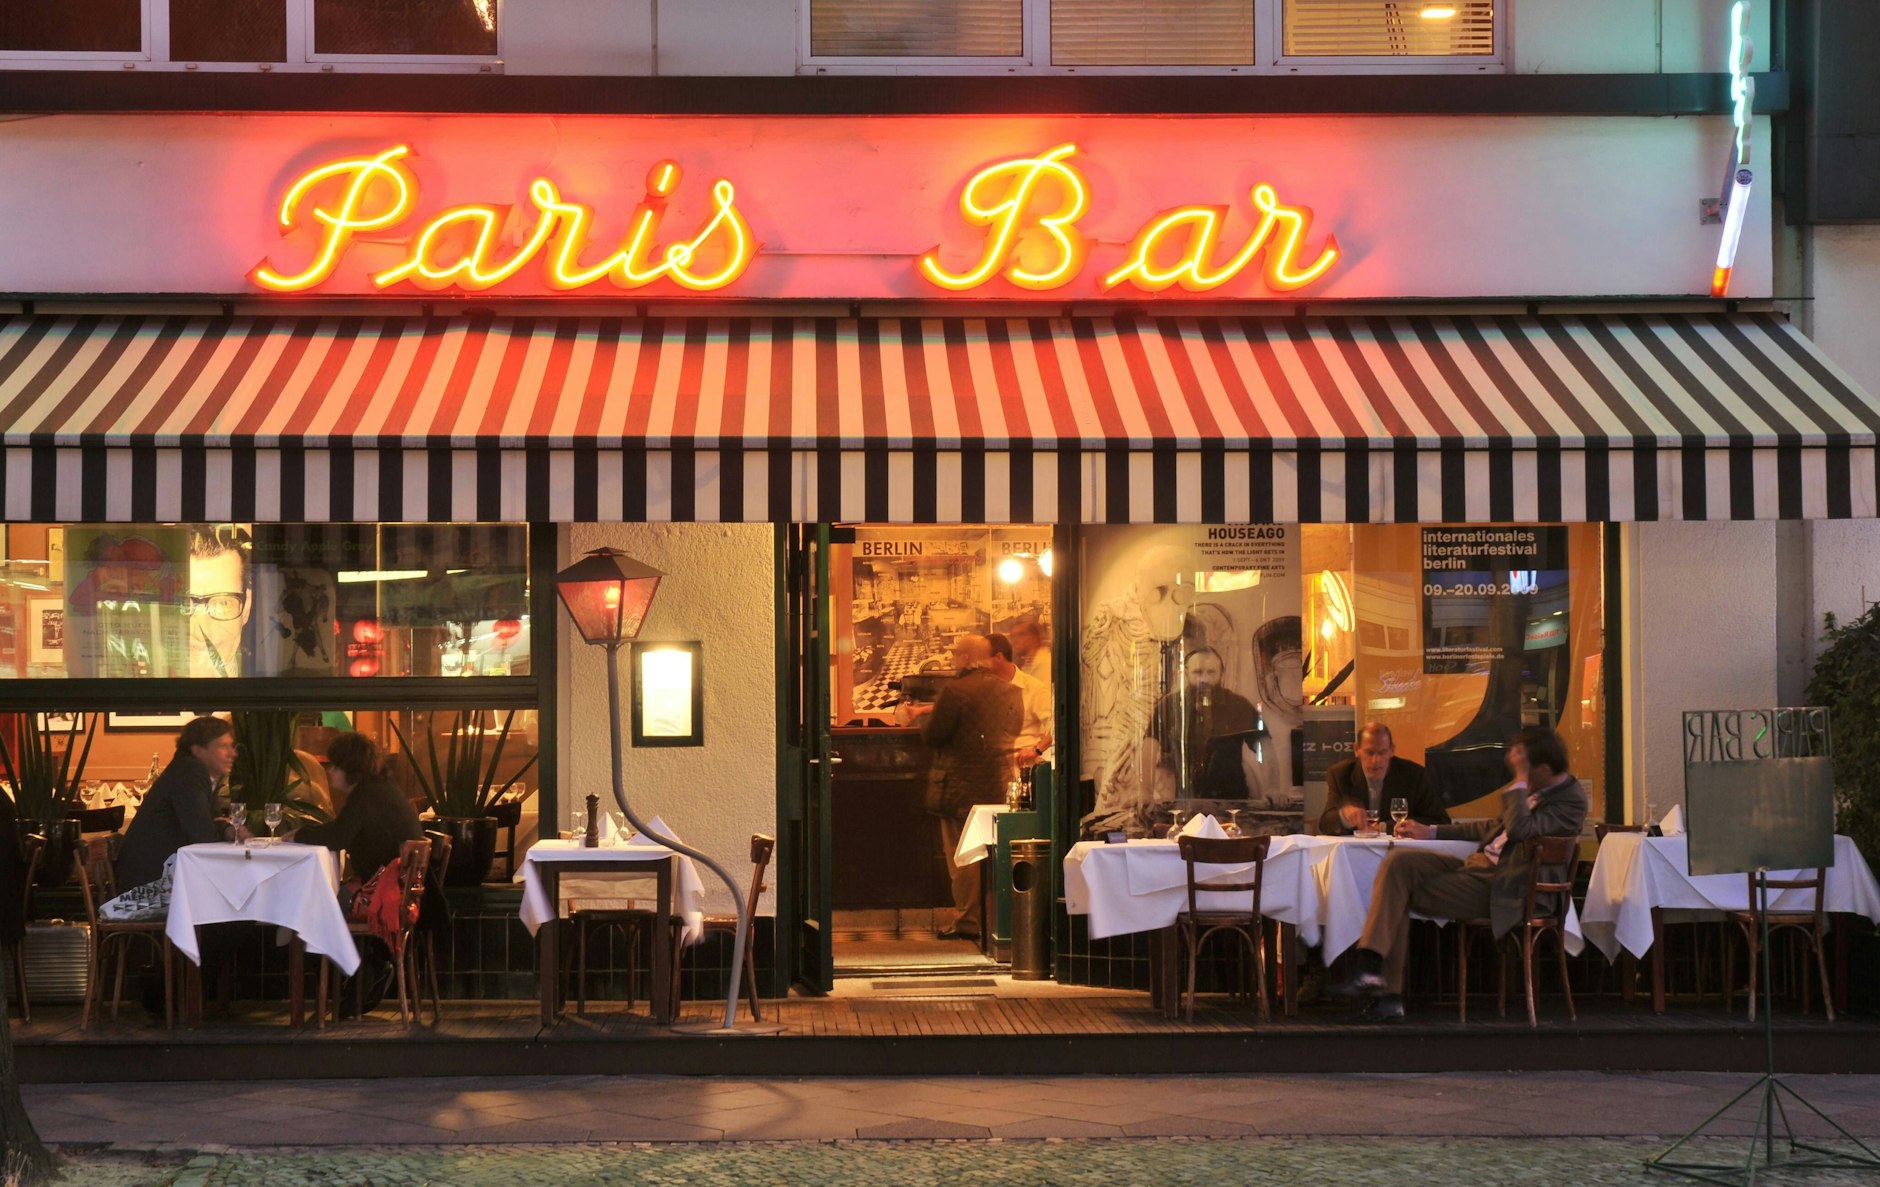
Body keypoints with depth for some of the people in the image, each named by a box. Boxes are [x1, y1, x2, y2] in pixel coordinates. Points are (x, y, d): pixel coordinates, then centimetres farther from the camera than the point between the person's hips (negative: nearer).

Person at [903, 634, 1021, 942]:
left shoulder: (956, 691, -15)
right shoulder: (1010, 692, 7)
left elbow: (932, 736, -14)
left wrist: (923, 717, 11)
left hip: (961, 786, -6)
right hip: (1000, 786, 6)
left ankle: (967, 922, 0)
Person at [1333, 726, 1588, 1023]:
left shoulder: (1571, 799, -13)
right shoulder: (1537, 789, 14)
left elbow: (1518, 829, -30)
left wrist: (1520, 780, -21)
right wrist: (1431, 831, 23)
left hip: (1497, 887, -9)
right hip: (1476, 864, 9)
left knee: (1399, 896, -14)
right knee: (1398, 862, -13)